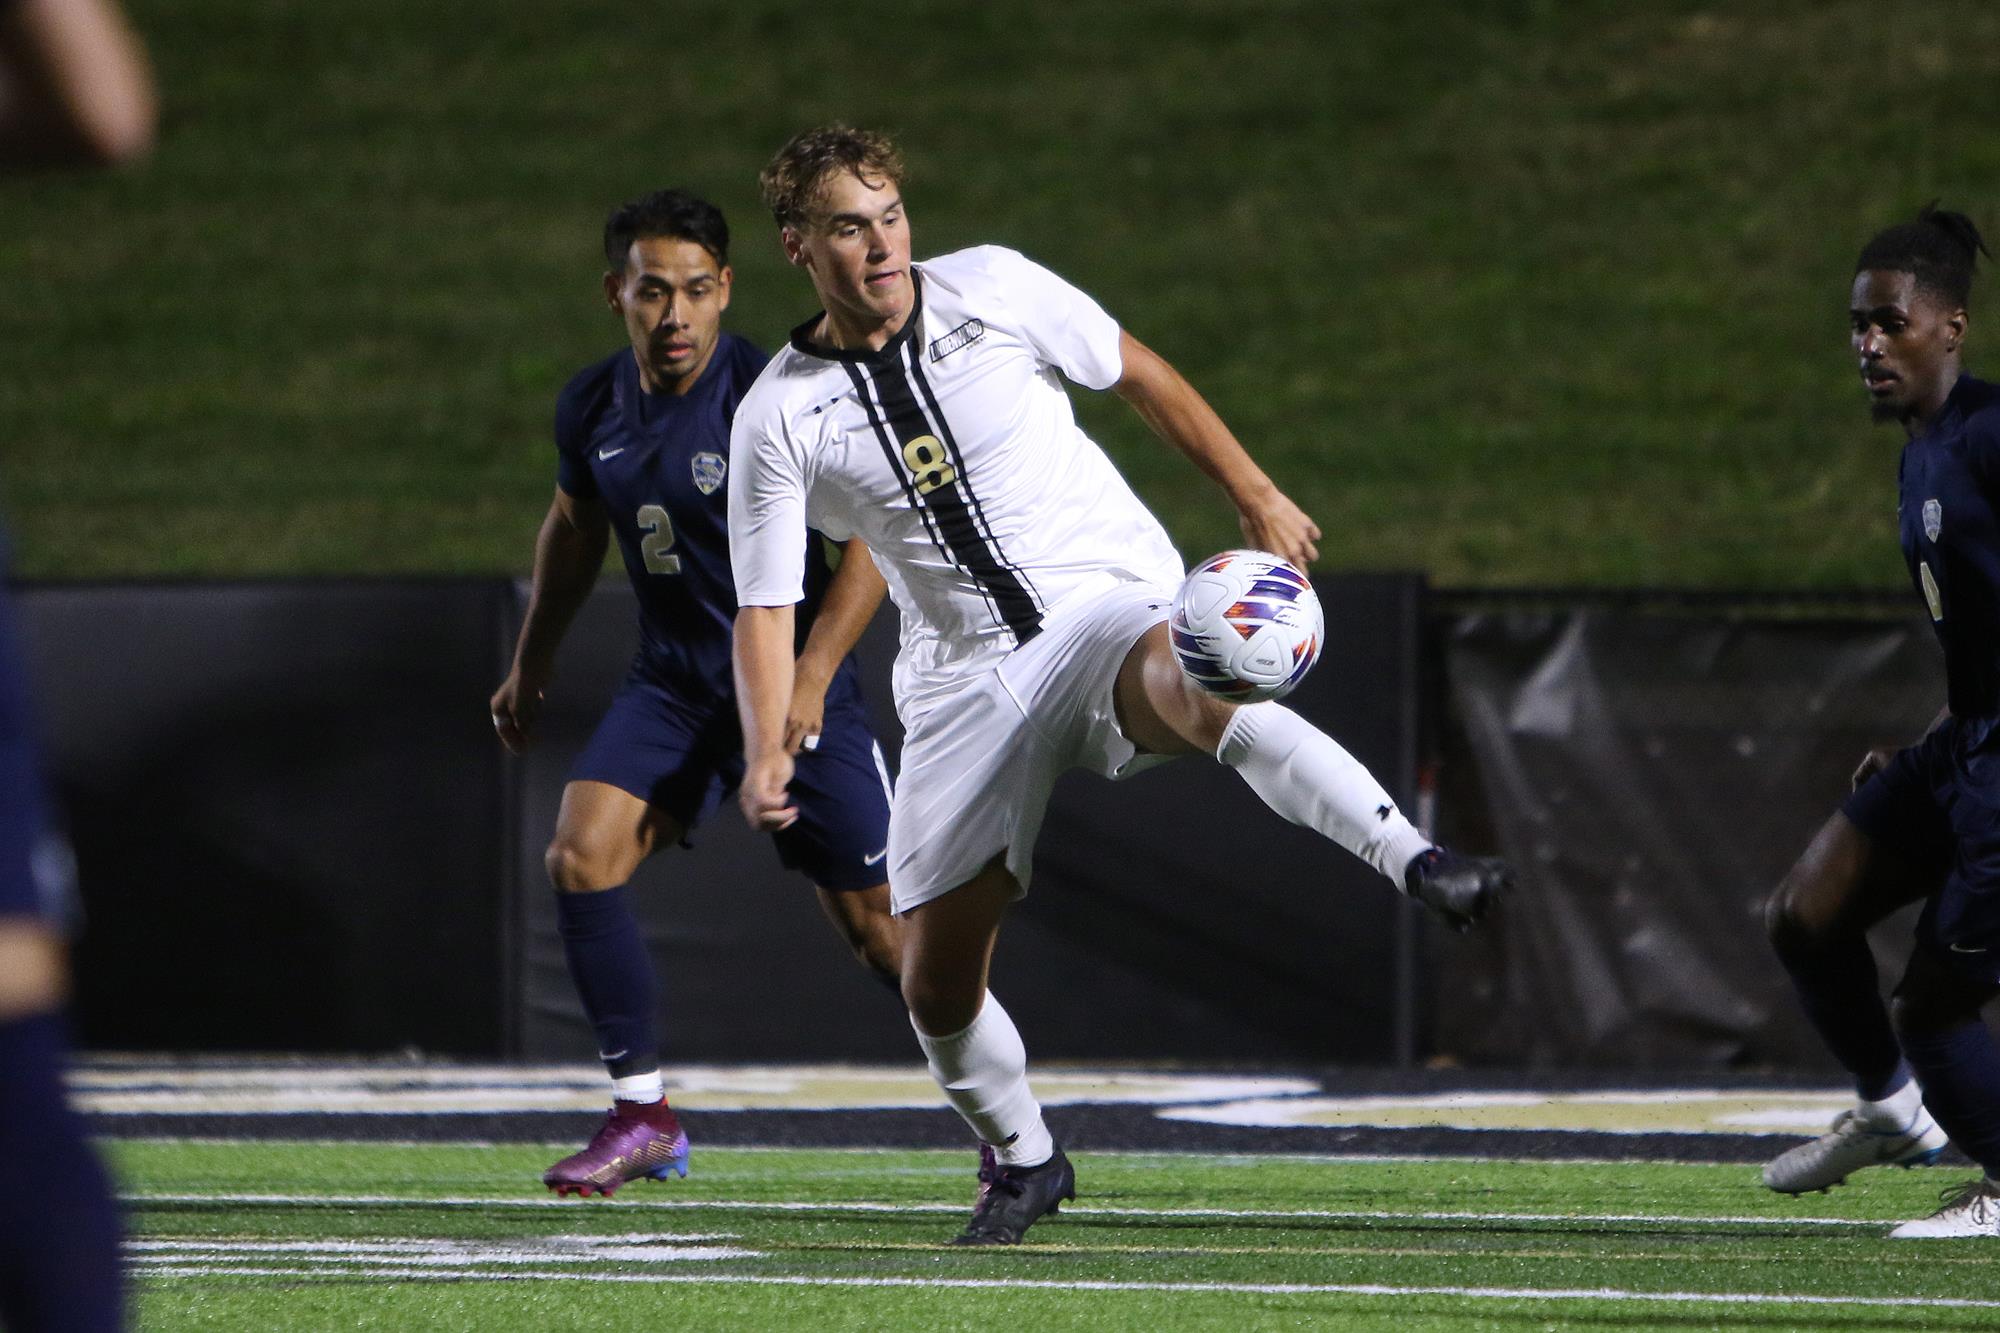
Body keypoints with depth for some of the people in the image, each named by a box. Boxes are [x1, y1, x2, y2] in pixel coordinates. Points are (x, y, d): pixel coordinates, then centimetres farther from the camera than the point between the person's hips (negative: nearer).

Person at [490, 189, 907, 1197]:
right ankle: (642, 1117, -5)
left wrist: (812, 677, -21)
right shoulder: (592, 407, 1)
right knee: (579, 856, -15)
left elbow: (870, 541, -13)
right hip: (671, 684, 5)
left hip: (792, 681, -5)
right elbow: (573, 528, 21)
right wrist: (532, 662, 27)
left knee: (875, 923, -1)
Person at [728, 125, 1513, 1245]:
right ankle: (1024, 1160, 27)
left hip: (1111, 603, -2)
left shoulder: (991, 288, -4)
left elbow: (1136, 372, 11)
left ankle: (1420, 865, -54)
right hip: (965, 678, 2)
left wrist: (1254, 494, 14)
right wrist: (767, 752, -19)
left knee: (1197, 687, -40)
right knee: (937, 983, -2)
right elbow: (766, 607, -3)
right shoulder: (779, 419, -4)